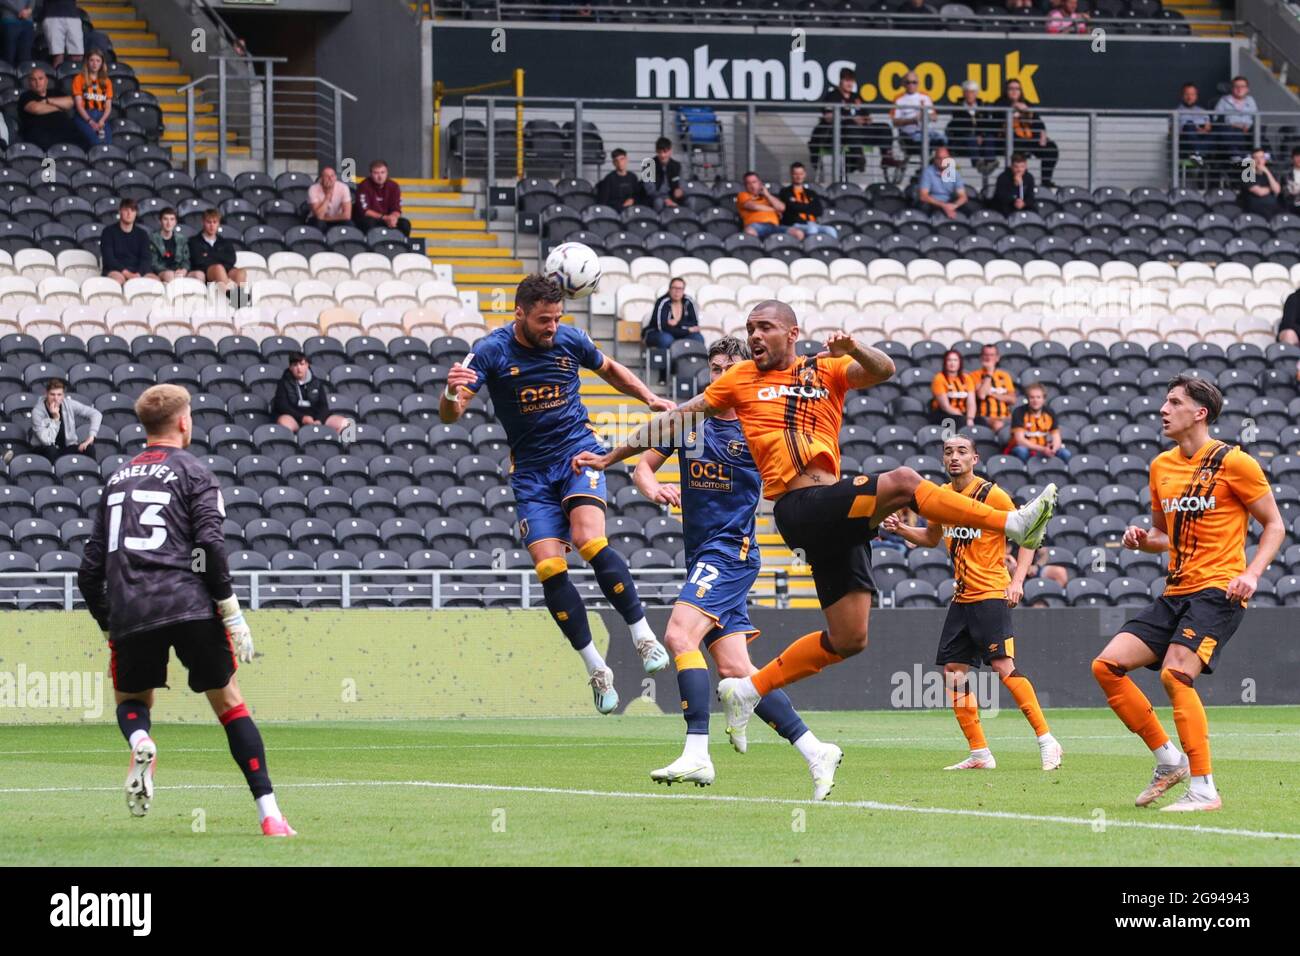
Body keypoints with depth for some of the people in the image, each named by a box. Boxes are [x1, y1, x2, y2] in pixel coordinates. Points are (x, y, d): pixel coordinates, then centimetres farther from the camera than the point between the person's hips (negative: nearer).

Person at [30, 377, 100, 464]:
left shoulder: (69, 404, -9)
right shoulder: (37, 412, -17)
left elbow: (96, 414, -7)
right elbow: (46, 441, -25)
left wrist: (91, 436, -20)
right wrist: (55, 418, -29)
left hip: (67, 447, 3)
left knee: (87, 448, -26)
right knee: (50, 450, -38)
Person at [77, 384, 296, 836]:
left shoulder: (117, 479, 20)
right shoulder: (192, 472, 5)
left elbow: (91, 567, 19)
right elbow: (210, 542, -9)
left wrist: (108, 626, 27)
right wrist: (231, 612, -5)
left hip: (129, 612, 3)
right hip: (189, 606, -3)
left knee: (131, 700, 22)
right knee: (229, 702, 8)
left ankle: (139, 740, -16)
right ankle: (269, 815, -1)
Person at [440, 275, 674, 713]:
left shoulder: (571, 340, -3)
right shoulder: (490, 351, -11)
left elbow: (609, 368, 19)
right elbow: (450, 414, -18)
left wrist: (649, 397, 6)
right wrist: (451, 393, -41)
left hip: (577, 450, 0)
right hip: (531, 468, 0)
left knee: (590, 542, -24)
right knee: (549, 566, -12)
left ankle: (643, 636, -13)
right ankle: (596, 670, -2)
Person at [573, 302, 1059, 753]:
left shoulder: (826, 370, 17)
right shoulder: (742, 379, 12)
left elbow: (882, 370, 0)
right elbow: (677, 418, 18)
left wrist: (853, 350, -22)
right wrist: (612, 456, 20)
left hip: (838, 518, 5)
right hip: (800, 507, -5)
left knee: (848, 639, 3)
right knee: (903, 482, -24)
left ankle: (749, 690, 13)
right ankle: (1013, 524, -23)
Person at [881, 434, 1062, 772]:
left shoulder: (993, 495, -9)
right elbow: (932, 538, 26)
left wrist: (1017, 581, -16)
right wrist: (901, 529, 7)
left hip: (991, 595, -7)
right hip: (961, 599, 7)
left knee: (1003, 665, -18)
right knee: (953, 672, 3)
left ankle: (1046, 741, -14)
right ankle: (980, 754, 10)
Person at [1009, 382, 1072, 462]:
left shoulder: (1049, 413, 0)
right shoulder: (1019, 412, -12)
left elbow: (1056, 438, -3)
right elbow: (1020, 440, -20)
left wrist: (1054, 449, -29)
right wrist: (1042, 449, -31)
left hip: (1044, 451, 4)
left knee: (1065, 454, -22)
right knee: (1021, 450, -38)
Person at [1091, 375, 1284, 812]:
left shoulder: (1233, 463, -6)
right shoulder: (1161, 466, 14)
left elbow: (1274, 524, -1)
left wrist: (1252, 573, -16)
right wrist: (1142, 540, 3)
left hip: (1219, 591, -7)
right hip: (1175, 592, 7)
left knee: (1175, 673, -26)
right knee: (1107, 665, -5)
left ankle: (1204, 789, -19)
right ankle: (1169, 759, 6)